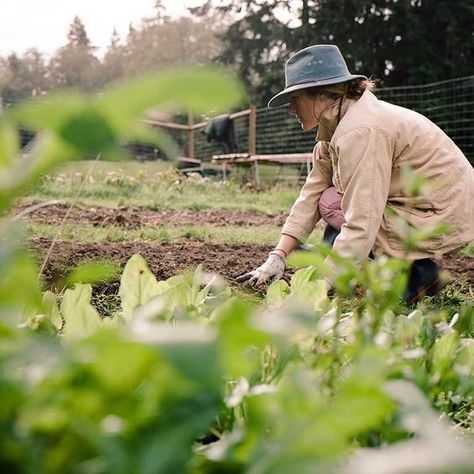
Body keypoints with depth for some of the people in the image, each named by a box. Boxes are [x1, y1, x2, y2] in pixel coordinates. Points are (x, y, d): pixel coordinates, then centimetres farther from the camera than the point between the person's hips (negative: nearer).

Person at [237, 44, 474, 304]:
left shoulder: (361, 131, -25)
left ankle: (416, 275, -5)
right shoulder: (337, 123, 5)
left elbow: (361, 224, -29)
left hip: (446, 219, -9)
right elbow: (312, 194, 4)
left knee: (331, 204, -12)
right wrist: (277, 257, -3)